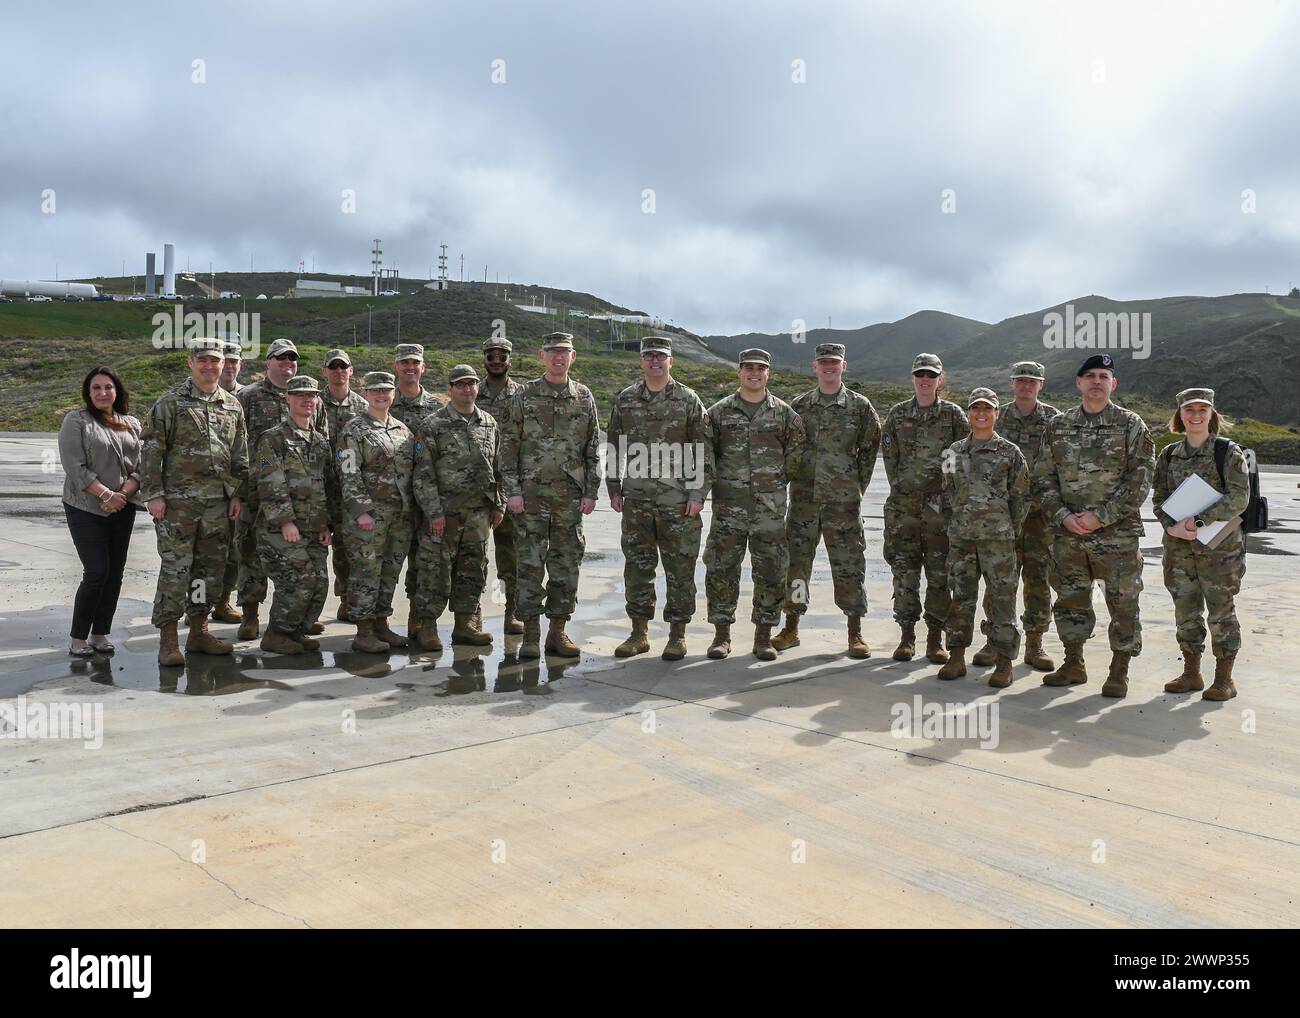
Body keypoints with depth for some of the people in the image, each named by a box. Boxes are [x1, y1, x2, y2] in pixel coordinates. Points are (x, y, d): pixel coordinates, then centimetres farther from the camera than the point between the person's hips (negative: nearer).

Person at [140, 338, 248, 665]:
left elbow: (240, 455, 16)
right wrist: (153, 494, -11)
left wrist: (237, 493, 10)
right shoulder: (170, 402, -3)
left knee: (211, 568, 10)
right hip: (178, 500, -5)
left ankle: (199, 631, 22)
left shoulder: (232, 406, 11)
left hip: (218, 502, 5)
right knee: (175, 569, -4)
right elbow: (151, 450, -5)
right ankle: (167, 639, 3)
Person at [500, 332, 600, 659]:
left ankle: (558, 632, 15)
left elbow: (593, 450, 9)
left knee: (566, 565, 5)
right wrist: (512, 491, -7)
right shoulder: (524, 396, 3)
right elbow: (508, 446, 1)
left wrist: (591, 493, 2)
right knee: (530, 564, 0)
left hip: (570, 496, 2)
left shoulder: (584, 397, 8)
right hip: (531, 494, -2)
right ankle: (530, 634, 8)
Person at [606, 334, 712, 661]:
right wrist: (614, 489, 9)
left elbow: (704, 451, -1)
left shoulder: (688, 400, 0)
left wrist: (698, 494, -8)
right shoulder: (625, 400, 9)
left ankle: (677, 634, 13)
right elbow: (613, 448, 14)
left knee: (680, 569, 2)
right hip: (636, 499, 3)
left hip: (678, 501, -3)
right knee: (637, 567, 8)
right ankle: (639, 633, 19)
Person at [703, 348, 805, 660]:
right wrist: (716, 482, 6)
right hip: (728, 506, 0)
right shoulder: (719, 412, 5)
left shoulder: (784, 412, 6)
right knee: (721, 570, 0)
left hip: (770, 507, 1)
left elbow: (796, 451, 11)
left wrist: (779, 480, 7)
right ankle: (722, 634, 12)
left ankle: (764, 636, 14)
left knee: (770, 572, 3)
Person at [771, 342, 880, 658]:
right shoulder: (799, 405, 8)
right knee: (796, 561, 5)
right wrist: (793, 477, 7)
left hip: (843, 501, -2)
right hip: (804, 498, 2)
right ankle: (791, 629, 17)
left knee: (849, 565, 1)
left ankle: (855, 633, 11)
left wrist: (858, 485, 5)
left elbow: (869, 448, 8)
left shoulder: (860, 406, 3)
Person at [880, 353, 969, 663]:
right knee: (903, 569, 2)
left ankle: (935, 637, 9)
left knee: (940, 572, 1)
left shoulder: (953, 414, 4)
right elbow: (889, 455, 11)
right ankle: (907, 635, 11)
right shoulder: (897, 414, 8)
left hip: (941, 504, -1)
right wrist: (901, 488, 5)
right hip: (903, 504, 1)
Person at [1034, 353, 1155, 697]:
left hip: (1118, 535, -3)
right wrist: (1063, 516, -8)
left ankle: (1119, 671, 16)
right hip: (1067, 534, 3)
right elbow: (1043, 478, 7)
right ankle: (1074, 664, 27)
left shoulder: (1131, 425, -1)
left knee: (1123, 603, 3)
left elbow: (1139, 480, -7)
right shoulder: (1057, 426, 8)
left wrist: (1101, 516, -15)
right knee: (1070, 601, 12)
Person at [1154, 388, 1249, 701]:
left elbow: (1238, 498, -13)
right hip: (1179, 547, 4)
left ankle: (1224, 679, 14)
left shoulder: (1229, 452, -4)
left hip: (1220, 548, -4)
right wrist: (1172, 526, -10)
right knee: (1185, 611, 10)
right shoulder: (1169, 455, 8)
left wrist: (1200, 521, -19)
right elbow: (1159, 498, 8)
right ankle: (1191, 674, 23)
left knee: (1221, 611, 3)